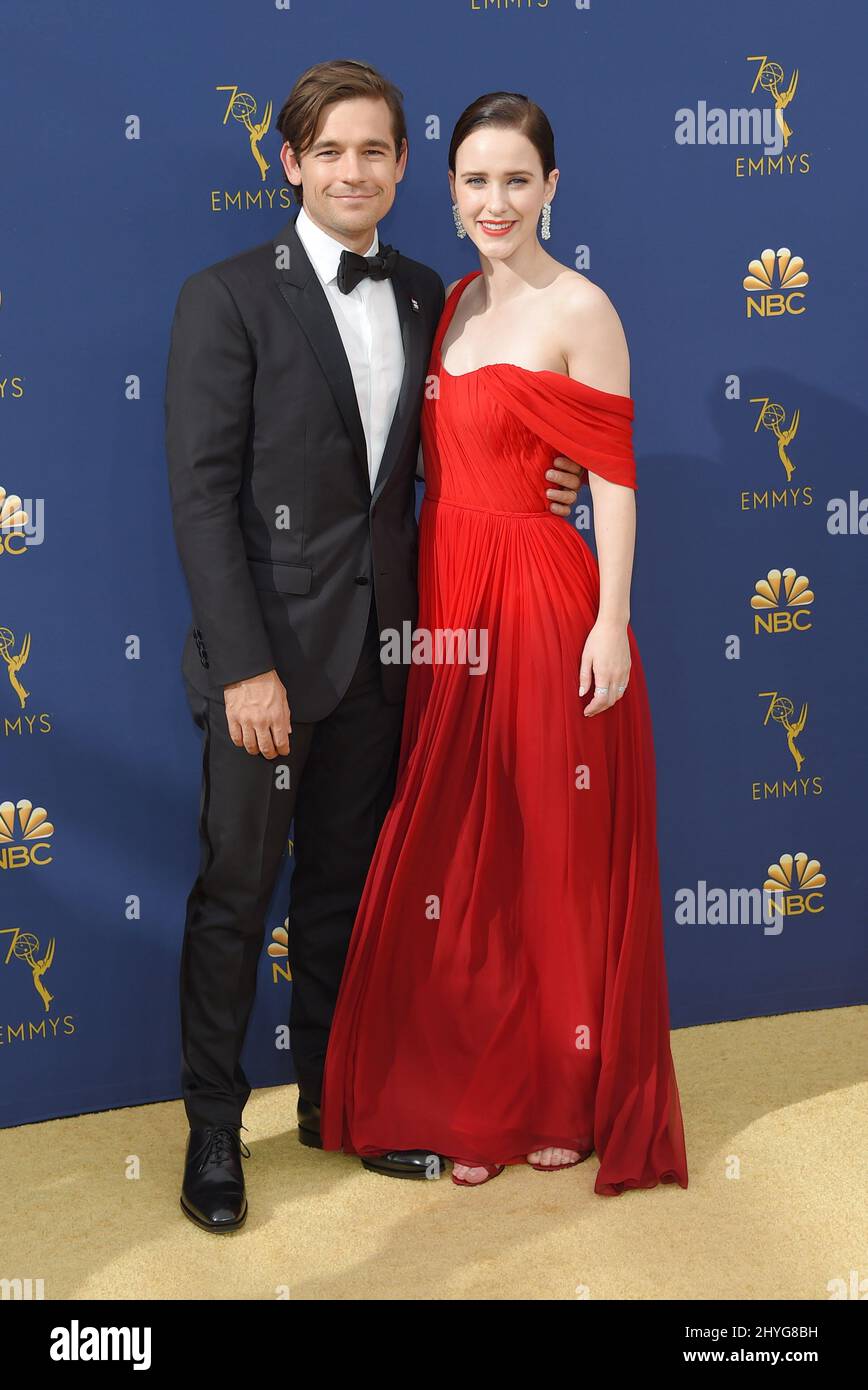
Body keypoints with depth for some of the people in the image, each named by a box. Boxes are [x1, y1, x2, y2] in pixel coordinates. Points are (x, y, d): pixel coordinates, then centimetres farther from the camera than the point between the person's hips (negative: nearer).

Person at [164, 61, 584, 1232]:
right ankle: (213, 1125, 22)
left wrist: (540, 484, -3)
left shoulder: (423, 296, 9)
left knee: (342, 884, 16)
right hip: (269, 651, -5)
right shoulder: (227, 298, -8)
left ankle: (330, 1096, 32)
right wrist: (245, 666, -18)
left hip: (378, 647, 5)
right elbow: (203, 496, -13)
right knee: (236, 893, 5)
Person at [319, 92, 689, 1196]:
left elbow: (613, 477, -10)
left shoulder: (580, 309, -7)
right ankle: (477, 1097, 26)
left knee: (554, 853, 4)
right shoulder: (452, 303, 12)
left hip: (545, 599, -6)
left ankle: (569, 1101, 22)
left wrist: (612, 622, -16)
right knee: (459, 854, 10)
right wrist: (428, 601, 9)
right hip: (450, 601, 7)